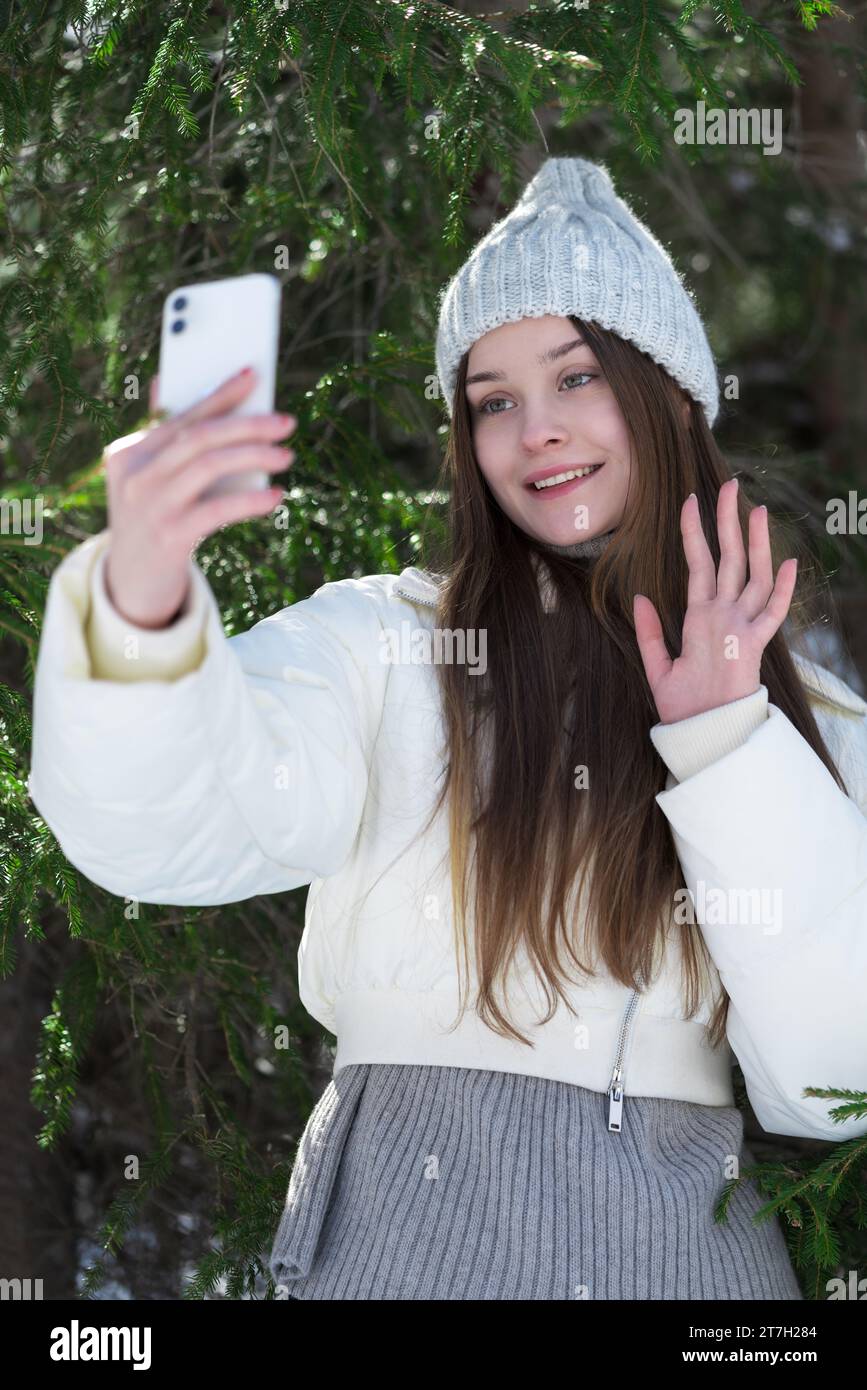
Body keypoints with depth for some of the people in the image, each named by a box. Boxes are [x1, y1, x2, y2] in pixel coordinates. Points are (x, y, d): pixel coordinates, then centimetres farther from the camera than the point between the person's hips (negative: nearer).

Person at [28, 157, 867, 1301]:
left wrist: (726, 739, -9)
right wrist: (140, 605, -39)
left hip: (692, 1248, 2)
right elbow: (174, 827, -21)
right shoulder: (387, 641, -2)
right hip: (412, 1237, -2)